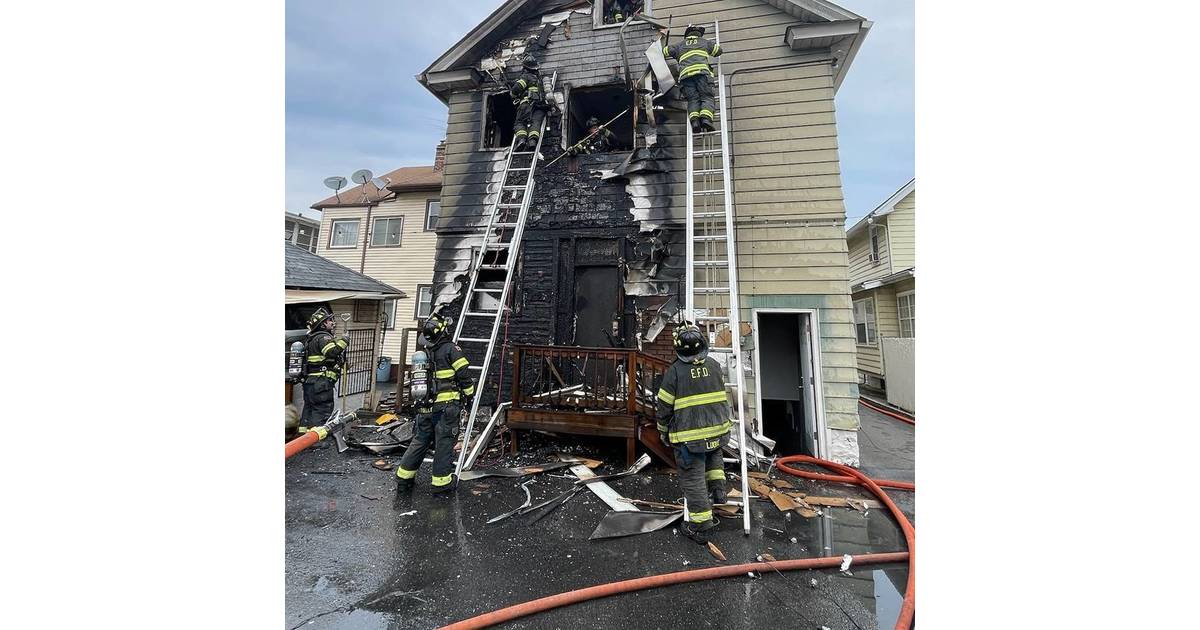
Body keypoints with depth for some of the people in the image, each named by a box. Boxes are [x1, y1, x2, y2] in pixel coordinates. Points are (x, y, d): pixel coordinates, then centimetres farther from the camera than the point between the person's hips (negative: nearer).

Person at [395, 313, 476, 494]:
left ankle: (403, 478, 25)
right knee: (444, 443, 4)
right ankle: (442, 481, 13)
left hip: (425, 407, 6)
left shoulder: (424, 352, 10)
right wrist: (469, 394, 2)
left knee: (419, 441, 18)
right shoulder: (451, 349, -10)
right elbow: (463, 374, -11)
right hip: (446, 406, -6)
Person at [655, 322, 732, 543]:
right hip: (717, 430, 5)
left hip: (689, 437, -5)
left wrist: (663, 431, 7)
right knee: (713, 455, 36)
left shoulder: (675, 371, -13)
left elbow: (664, 406, -6)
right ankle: (718, 487, 29)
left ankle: (701, 526, 14)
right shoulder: (714, 364, 0)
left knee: (693, 478, 6)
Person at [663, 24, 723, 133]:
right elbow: (718, 50, 39)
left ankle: (694, 120, -29)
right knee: (707, 98, -6)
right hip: (702, 72, -2)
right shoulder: (704, 42, 29)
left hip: (685, 74, 2)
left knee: (693, 99, -2)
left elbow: (664, 51, 35)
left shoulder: (680, 45, 30)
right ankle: (706, 118, -33)